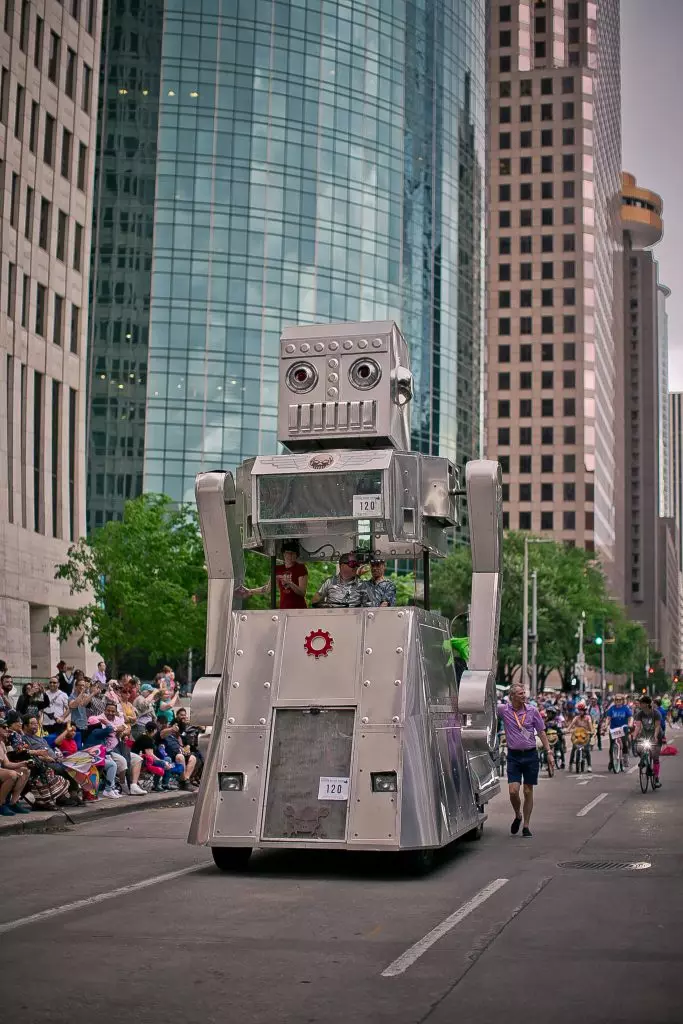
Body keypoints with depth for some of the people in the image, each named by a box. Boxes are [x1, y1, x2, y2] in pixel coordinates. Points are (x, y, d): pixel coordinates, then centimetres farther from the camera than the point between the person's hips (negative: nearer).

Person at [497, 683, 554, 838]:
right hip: (514, 755, 0)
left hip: (530, 755, 1)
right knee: (513, 791, -9)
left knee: (528, 792, 5)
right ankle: (517, 816, 20)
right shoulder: (503, 710, -3)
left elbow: (541, 732, 5)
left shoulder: (532, 711, -1)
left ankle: (526, 825, 15)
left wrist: (549, 752, 1)